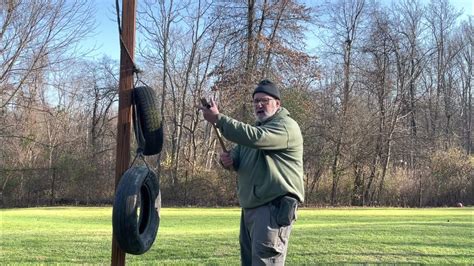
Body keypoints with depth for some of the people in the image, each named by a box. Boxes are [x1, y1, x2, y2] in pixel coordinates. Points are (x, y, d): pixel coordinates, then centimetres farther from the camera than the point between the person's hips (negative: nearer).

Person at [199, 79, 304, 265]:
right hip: (250, 207, 10)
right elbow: (238, 154, 19)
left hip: (274, 207, -10)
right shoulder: (255, 127, 22)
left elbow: (254, 138, -26)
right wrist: (228, 160, -6)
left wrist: (218, 119, -24)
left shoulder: (286, 126, -10)